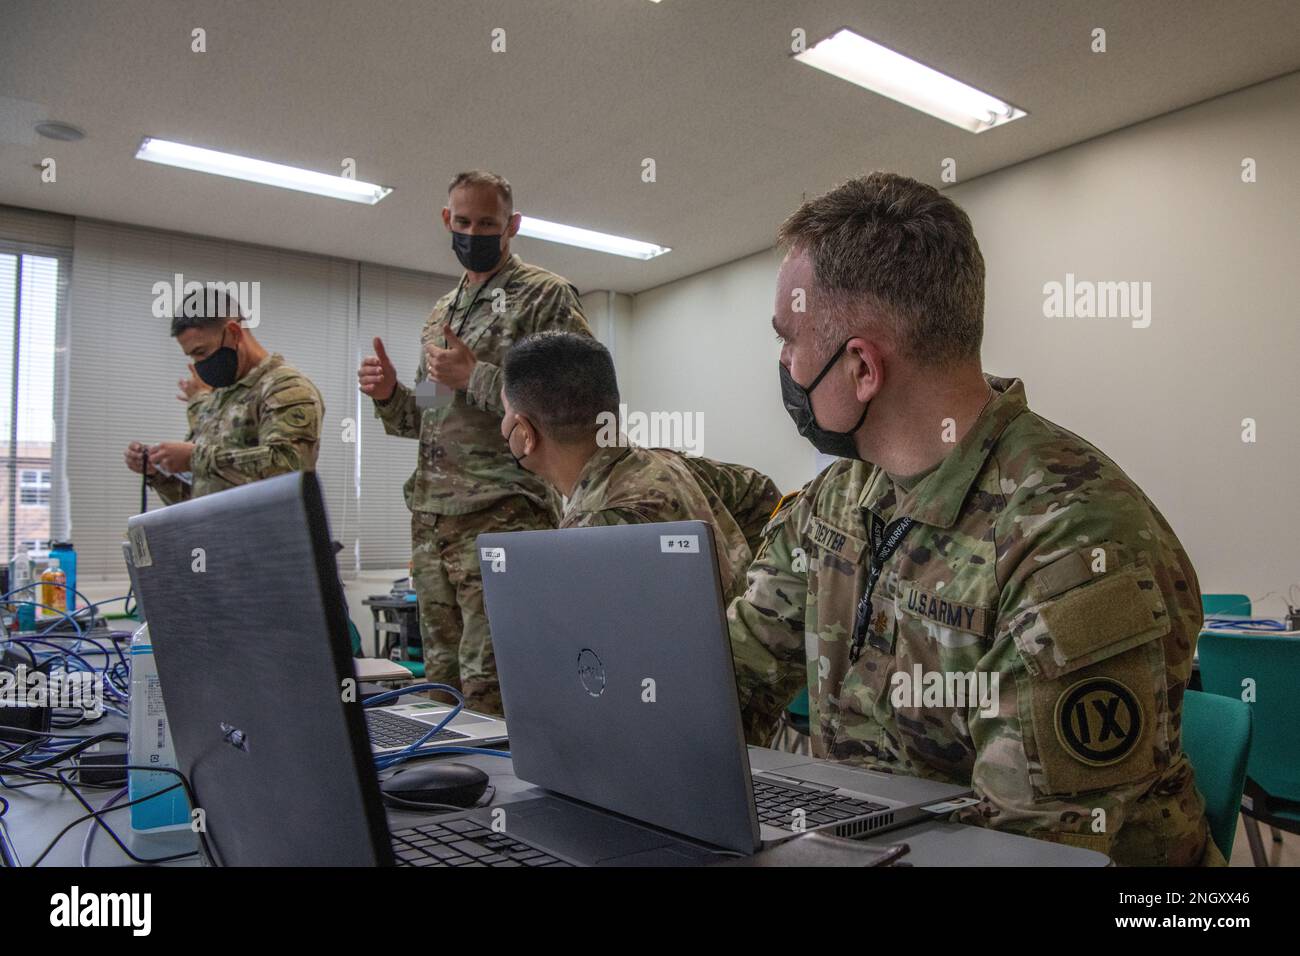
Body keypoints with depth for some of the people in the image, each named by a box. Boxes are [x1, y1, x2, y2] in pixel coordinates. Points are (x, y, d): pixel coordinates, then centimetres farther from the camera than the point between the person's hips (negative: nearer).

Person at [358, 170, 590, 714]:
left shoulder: (547, 297, -1)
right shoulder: (442, 312, 22)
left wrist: (473, 375, -14)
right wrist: (390, 395, 6)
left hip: (503, 515, -7)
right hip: (431, 519, 7)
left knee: (488, 690, -9)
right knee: (441, 682, 10)